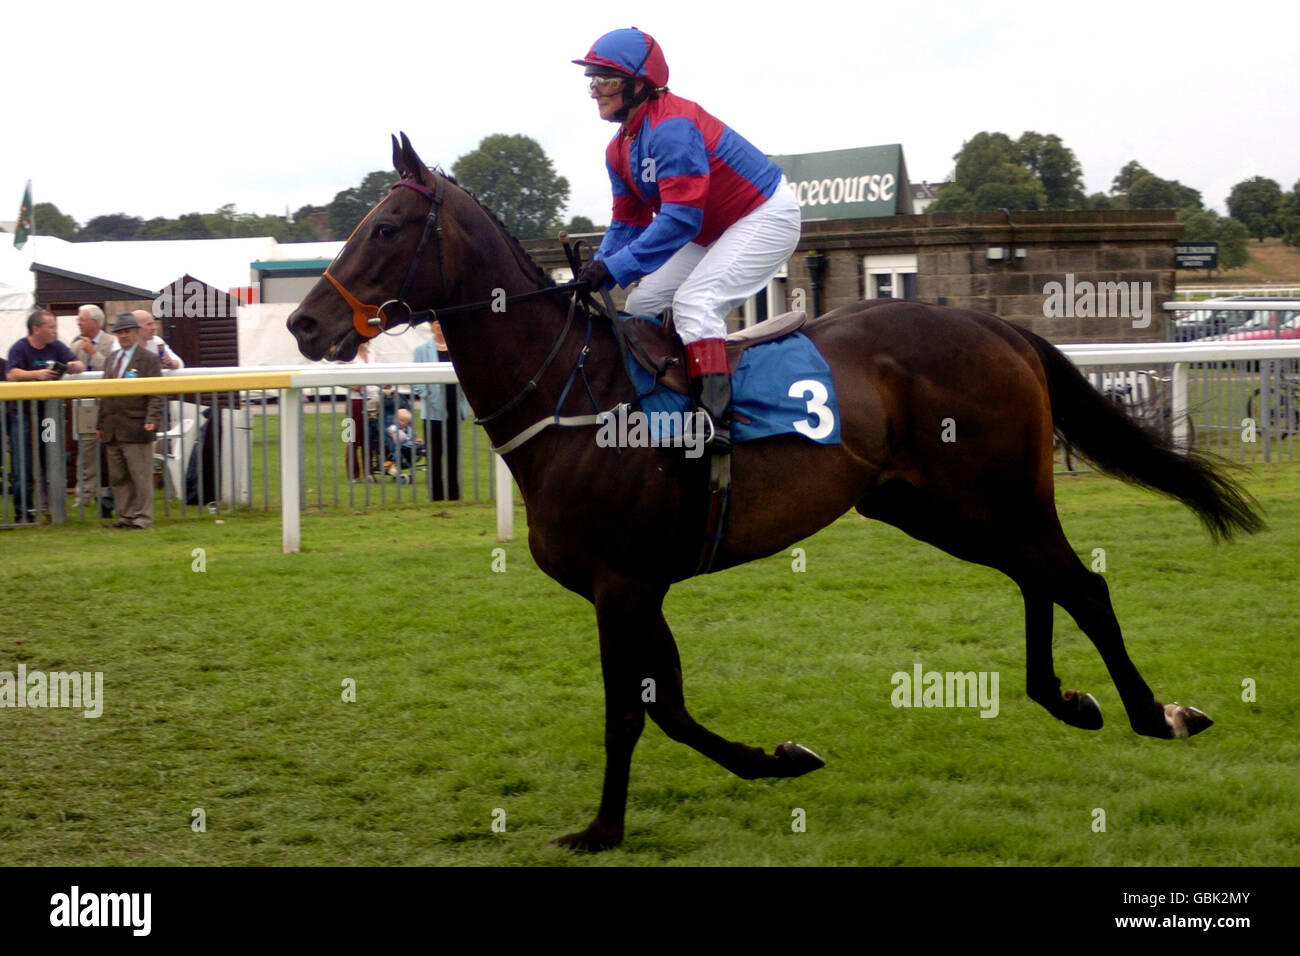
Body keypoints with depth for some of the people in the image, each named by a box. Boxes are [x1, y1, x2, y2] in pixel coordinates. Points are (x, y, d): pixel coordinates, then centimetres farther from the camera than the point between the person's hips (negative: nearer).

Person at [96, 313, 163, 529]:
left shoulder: (149, 359, -2)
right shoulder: (113, 359, 19)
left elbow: (156, 394, -7)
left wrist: (152, 420, -19)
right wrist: (101, 424, 17)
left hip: (136, 430, -7)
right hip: (113, 430, 7)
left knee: (141, 476, -4)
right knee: (117, 477, 9)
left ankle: (143, 517, 1)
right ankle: (126, 516, 15)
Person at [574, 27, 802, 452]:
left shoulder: (670, 126, -30)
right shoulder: (620, 150, 2)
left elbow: (681, 218, -35)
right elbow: (628, 223, 6)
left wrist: (616, 267, -37)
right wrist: (595, 272, -11)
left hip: (766, 216, -11)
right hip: (713, 232, 11)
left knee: (694, 301, -27)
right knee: (642, 302, 6)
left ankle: (715, 419, -36)